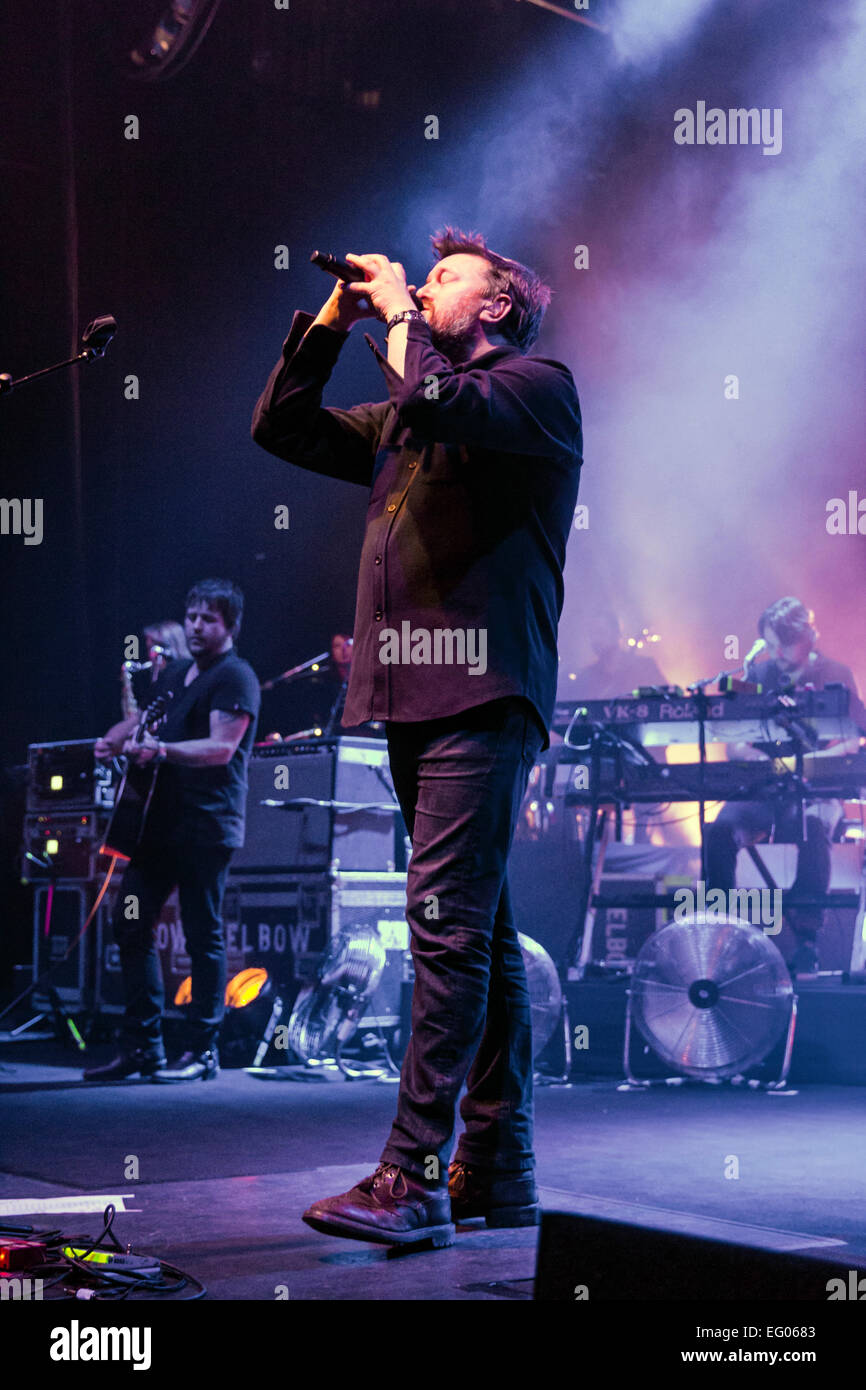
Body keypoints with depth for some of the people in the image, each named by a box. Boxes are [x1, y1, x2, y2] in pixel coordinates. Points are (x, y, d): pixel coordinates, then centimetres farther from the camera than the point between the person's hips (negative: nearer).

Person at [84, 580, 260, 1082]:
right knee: (131, 922, 5)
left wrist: (162, 750, -31)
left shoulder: (236, 677, -7)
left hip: (208, 827, -9)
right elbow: (142, 721, 30)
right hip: (162, 821, 9)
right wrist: (115, 739, 7)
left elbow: (222, 747, -19)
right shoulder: (175, 674, 19)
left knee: (204, 934, -4)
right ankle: (143, 1046, 11)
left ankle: (204, 1051, 3)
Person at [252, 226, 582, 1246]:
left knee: (447, 926, -14)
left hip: (483, 699, -8)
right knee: (481, 933, 9)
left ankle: (412, 1178, -16)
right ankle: (497, 1169, 13)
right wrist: (333, 320, 18)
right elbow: (281, 427, 24)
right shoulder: (401, 420, 25)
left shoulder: (537, 386, 1)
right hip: (413, 699, 8)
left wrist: (398, 311, -2)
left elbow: (439, 401, -18)